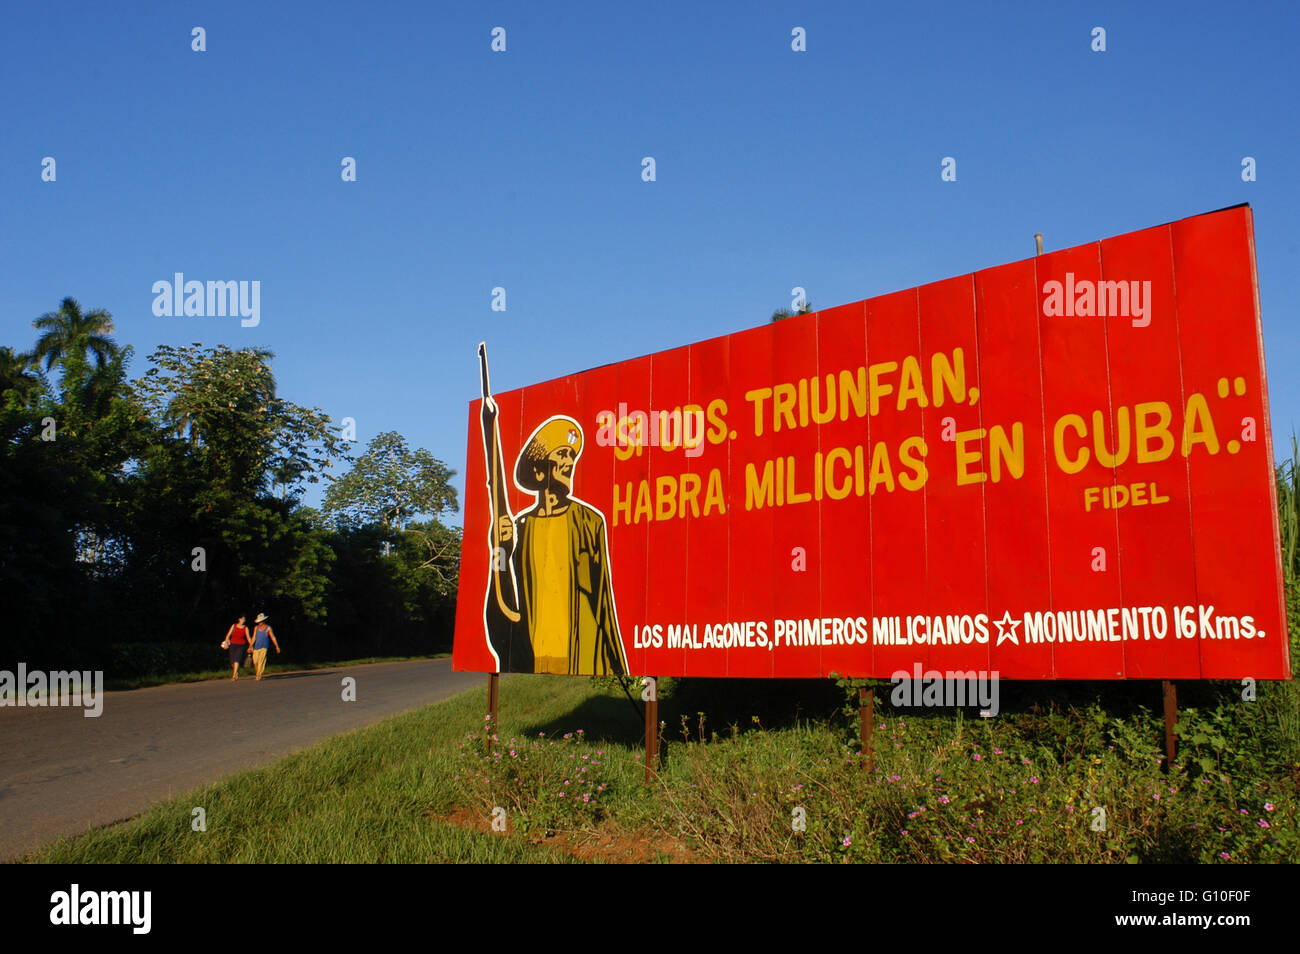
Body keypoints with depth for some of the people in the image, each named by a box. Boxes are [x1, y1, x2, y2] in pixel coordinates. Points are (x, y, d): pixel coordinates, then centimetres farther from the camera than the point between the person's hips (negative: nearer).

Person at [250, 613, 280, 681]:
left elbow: (272, 637, 3)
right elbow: (254, 637, 7)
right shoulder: (256, 628, 10)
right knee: (255, 662, 0)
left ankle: (258, 676, -11)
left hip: (264, 647, -4)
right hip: (256, 647, 4)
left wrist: (277, 646, 1)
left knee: (261, 662, -13)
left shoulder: (268, 628, 1)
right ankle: (257, 674, 22)